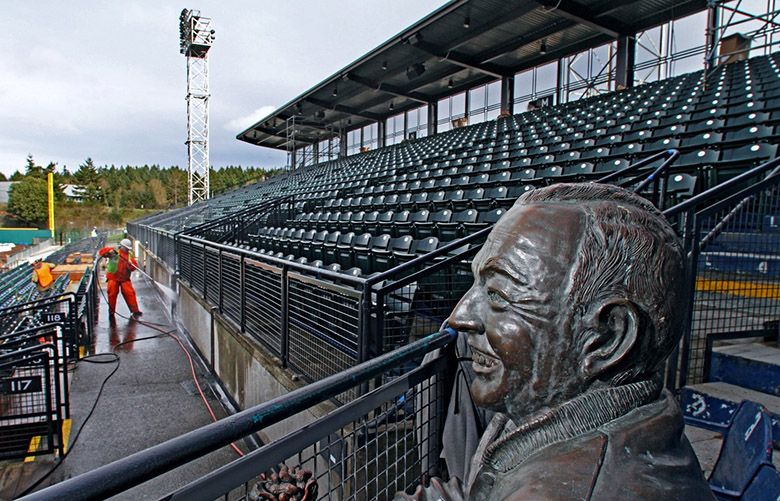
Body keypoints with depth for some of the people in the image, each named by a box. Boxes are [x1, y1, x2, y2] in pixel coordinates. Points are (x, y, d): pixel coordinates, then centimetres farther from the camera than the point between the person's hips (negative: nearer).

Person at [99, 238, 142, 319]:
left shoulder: (130, 255, 8)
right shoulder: (114, 251, -1)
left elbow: (134, 267, 1)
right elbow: (101, 252, -11)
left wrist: (131, 264, -21)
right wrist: (110, 251, -29)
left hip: (125, 278, 2)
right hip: (113, 277, -2)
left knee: (130, 293, -8)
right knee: (112, 294, -3)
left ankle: (135, 311, -5)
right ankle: (111, 312, 15)